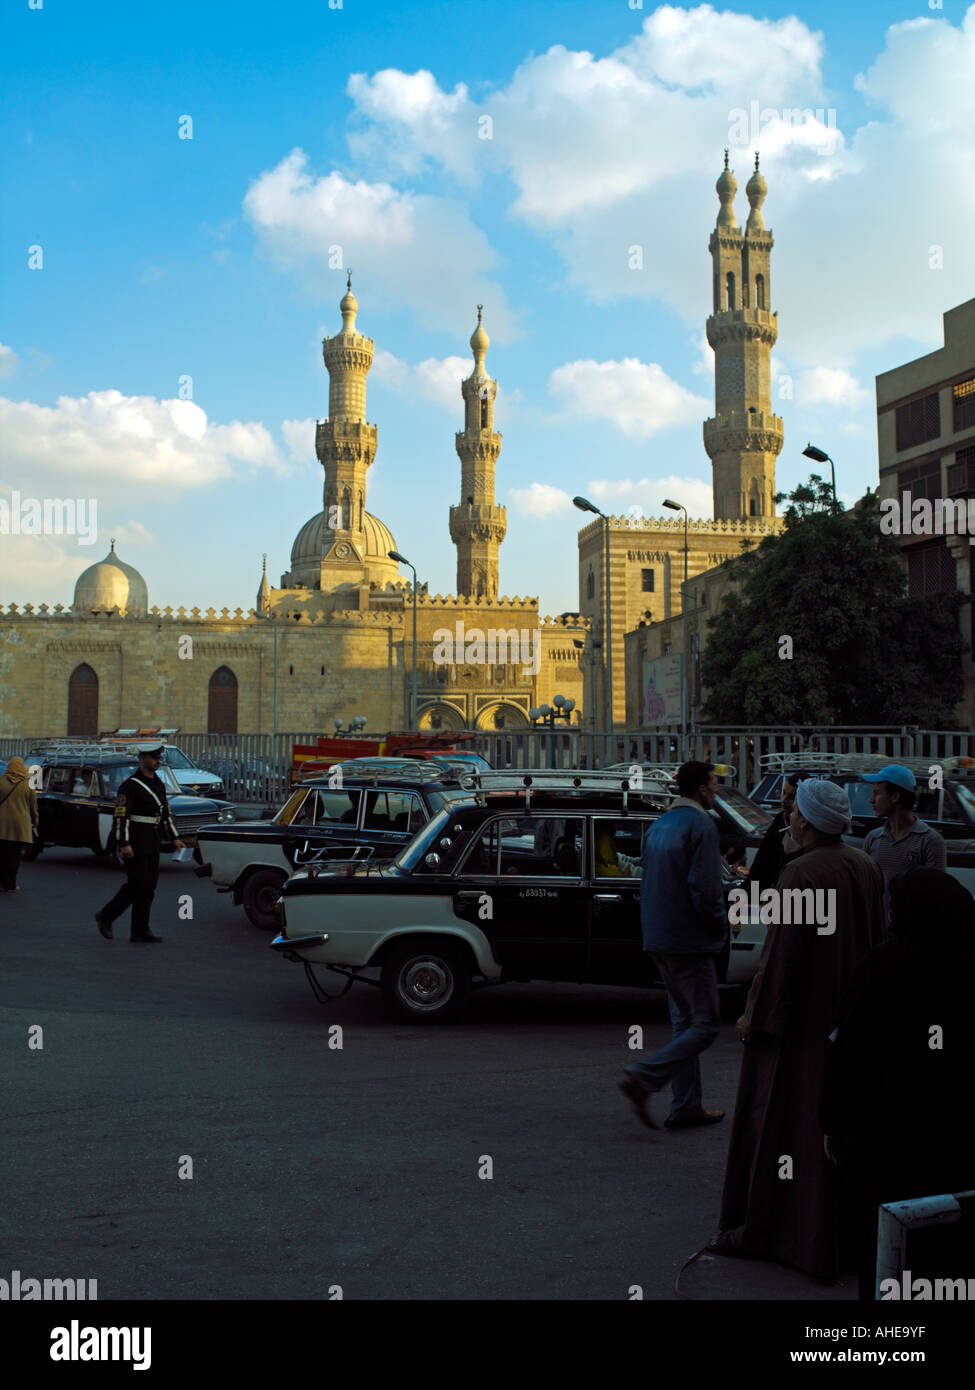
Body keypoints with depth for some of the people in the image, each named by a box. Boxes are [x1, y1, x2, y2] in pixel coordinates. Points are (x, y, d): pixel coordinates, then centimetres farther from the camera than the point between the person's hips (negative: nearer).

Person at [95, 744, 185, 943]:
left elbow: (165, 812, 19)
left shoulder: (159, 784, 13)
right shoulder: (130, 785, -12)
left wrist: (174, 838, 13)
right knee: (137, 884, -9)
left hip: (153, 844, 8)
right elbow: (121, 816, -16)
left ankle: (140, 931, 9)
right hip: (135, 843, -8)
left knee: (149, 885, 6)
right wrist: (124, 844, -22)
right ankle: (105, 916, 8)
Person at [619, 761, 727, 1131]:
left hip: (659, 939, 9)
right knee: (705, 1025, -3)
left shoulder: (659, 826, 14)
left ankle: (686, 1106, 18)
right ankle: (643, 1078, -14)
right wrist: (720, 924, -6)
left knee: (684, 1021, 16)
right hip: (689, 941, -9)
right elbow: (704, 890, -21)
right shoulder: (701, 826, -14)